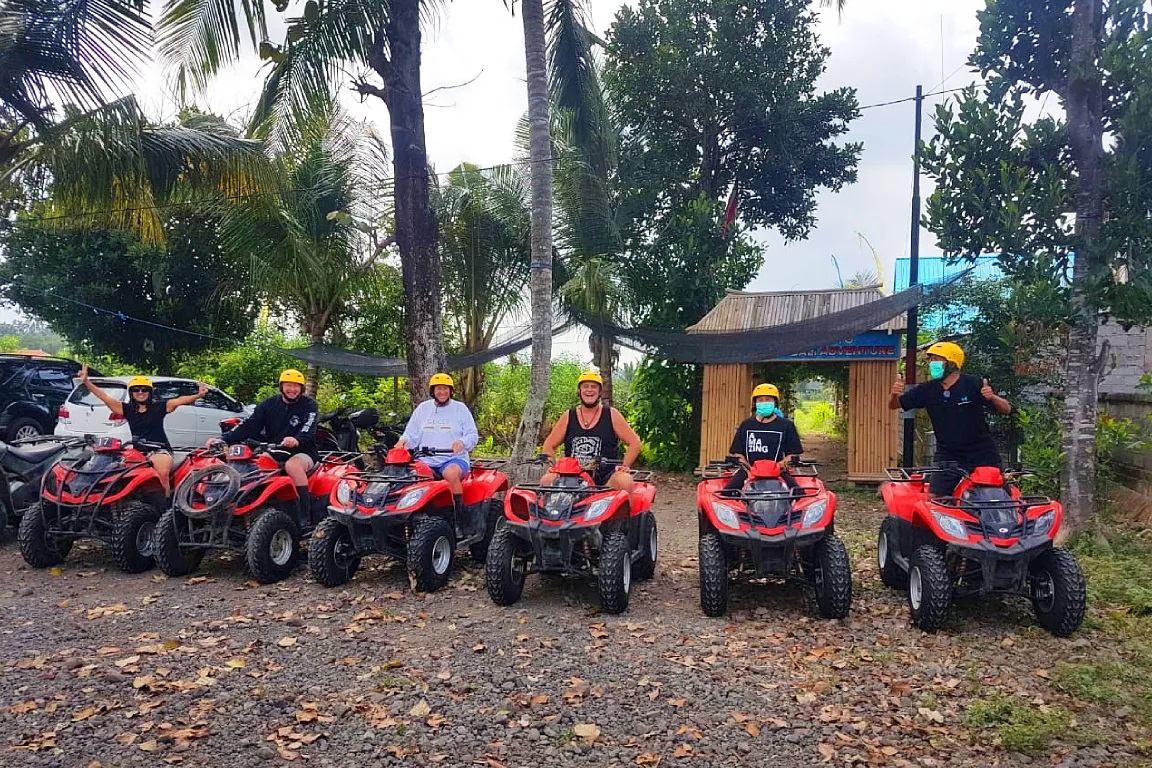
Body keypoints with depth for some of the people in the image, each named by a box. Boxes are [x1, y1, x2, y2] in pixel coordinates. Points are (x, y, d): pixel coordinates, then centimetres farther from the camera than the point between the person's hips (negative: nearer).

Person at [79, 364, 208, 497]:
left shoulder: (159, 407, 2)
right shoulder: (127, 409, 11)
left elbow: (179, 400, -13)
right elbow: (105, 398, 6)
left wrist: (198, 396, -31)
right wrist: (86, 381, -3)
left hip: (160, 449, -4)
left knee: (163, 474, -31)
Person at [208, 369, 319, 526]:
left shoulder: (308, 405, -1)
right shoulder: (269, 404, 10)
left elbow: (309, 429, -20)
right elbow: (249, 424, 0)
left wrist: (297, 440, -44)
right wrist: (224, 439, -16)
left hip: (303, 452, -5)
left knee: (292, 465, -38)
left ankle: (306, 519, -38)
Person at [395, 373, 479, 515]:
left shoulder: (460, 408, 9)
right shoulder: (423, 408, 17)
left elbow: (473, 435, 6)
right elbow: (412, 434, 17)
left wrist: (462, 442, -17)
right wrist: (403, 440, -7)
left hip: (454, 459, -2)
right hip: (426, 461, 3)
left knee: (451, 473, -39)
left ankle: (460, 514, -27)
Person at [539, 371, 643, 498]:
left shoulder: (611, 415, 7)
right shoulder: (568, 417, 12)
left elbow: (634, 442, 7)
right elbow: (549, 446, 17)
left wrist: (625, 465, -6)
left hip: (605, 478, -2)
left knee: (624, 481, -32)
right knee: (546, 480, -23)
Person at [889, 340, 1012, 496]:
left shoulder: (974, 385, -10)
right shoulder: (927, 390, -1)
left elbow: (1006, 409, -10)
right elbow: (894, 405, 2)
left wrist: (992, 398, -32)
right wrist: (894, 394, -22)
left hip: (981, 455, -2)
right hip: (947, 456, 2)